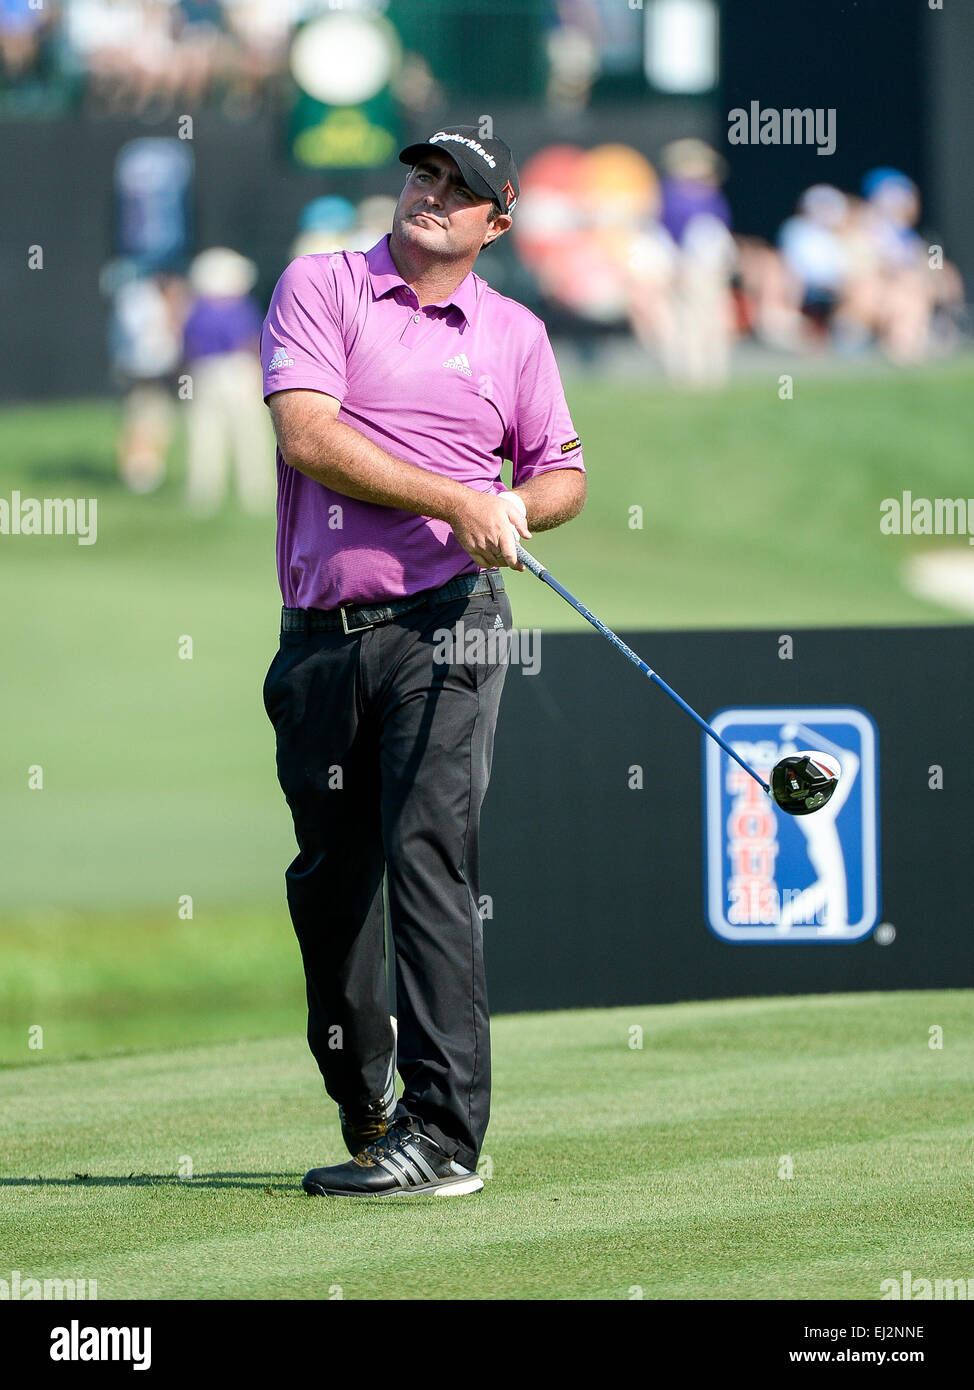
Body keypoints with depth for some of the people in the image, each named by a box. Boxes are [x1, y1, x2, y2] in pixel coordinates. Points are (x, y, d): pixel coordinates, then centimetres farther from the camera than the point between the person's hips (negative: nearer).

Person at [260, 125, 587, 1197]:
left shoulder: (514, 333, 12)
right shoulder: (320, 287, 4)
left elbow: (563, 472, 21)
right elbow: (307, 435, -9)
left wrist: (521, 506, -3)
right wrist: (458, 499, -14)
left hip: (441, 623, -1)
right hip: (321, 630, 1)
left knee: (428, 851, -15)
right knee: (327, 878, 8)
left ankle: (443, 1131, -18)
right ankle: (363, 1118, 23)